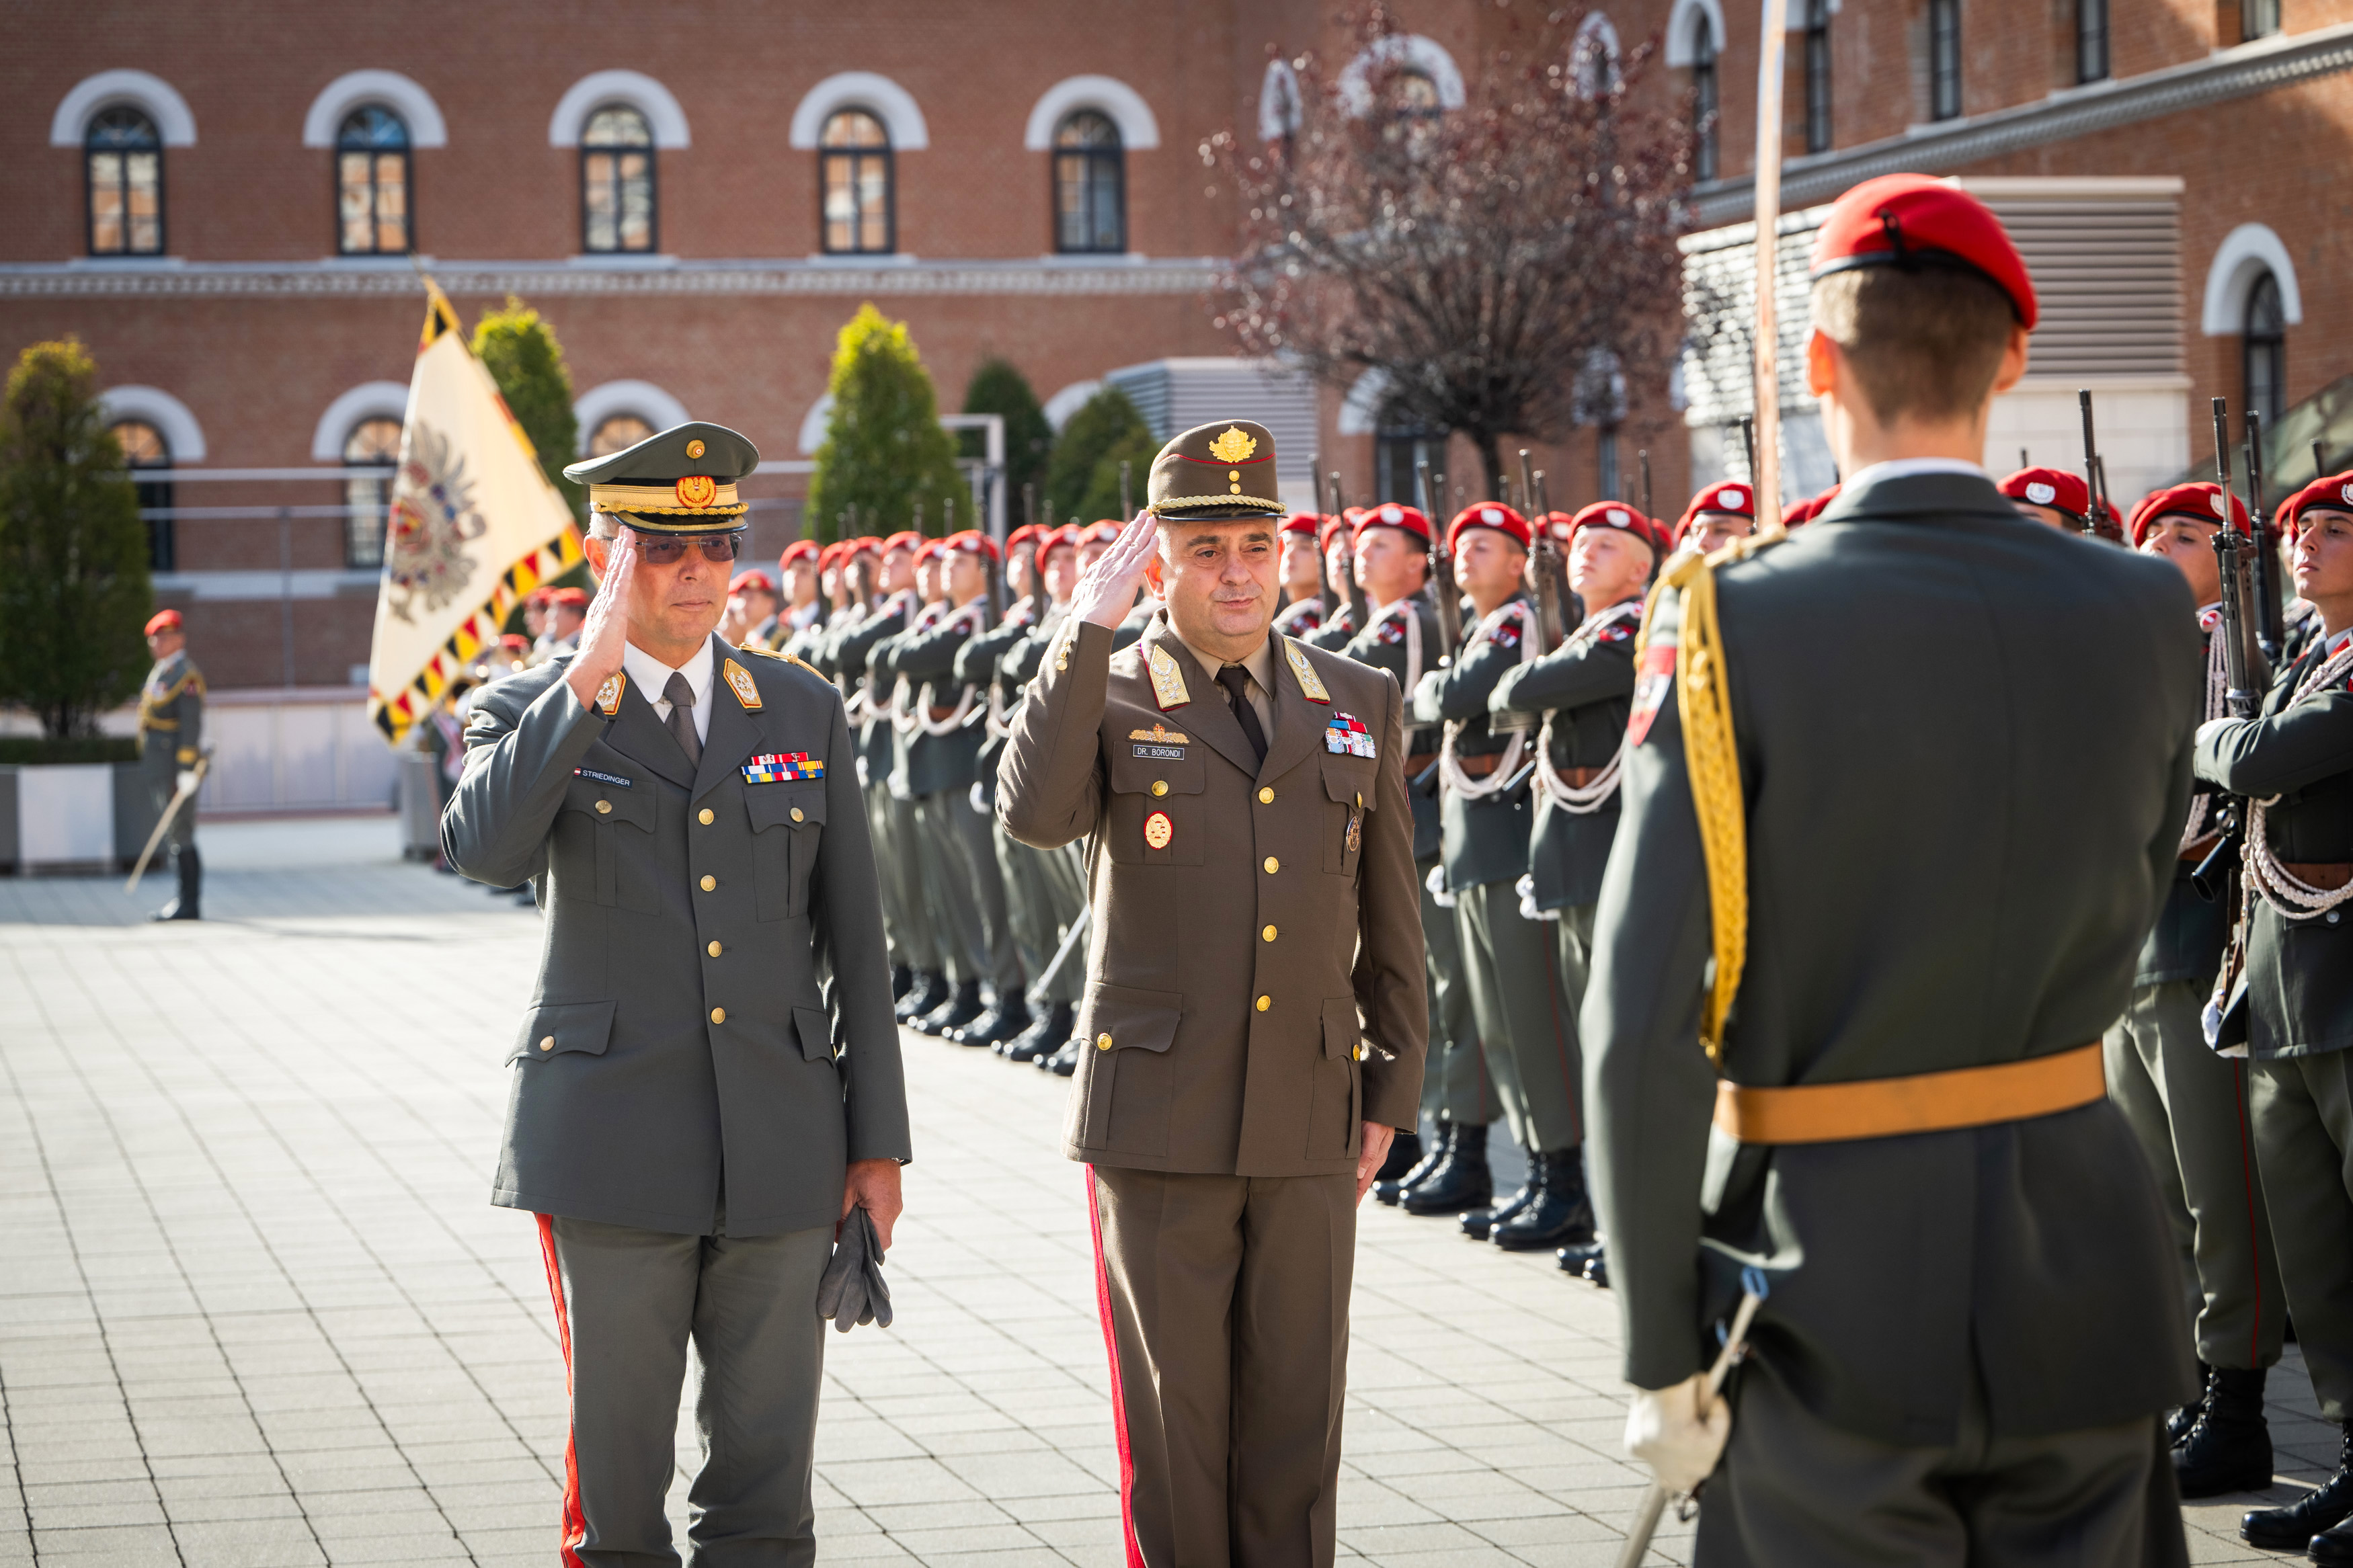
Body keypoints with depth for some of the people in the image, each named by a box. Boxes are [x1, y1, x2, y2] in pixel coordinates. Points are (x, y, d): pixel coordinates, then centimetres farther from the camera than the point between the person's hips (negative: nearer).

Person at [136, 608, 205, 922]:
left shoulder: (186, 675, -12)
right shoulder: (159, 672, 18)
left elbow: (191, 724, -19)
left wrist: (187, 769, -24)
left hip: (176, 766, -10)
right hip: (158, 767, 10)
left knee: (180, 836, -8)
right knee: (172, 835, 11)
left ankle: (190, 904, -5)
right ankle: (184, 900, 15)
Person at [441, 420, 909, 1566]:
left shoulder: (804, 712, 9)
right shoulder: (530, 718, 2)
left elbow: (853, 939, 9)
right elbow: (485, 850, -21)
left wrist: (878, 1141, 6)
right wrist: (588, 678, -22)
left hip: (779, 1149, 2)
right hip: (613, 1145, -2)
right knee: (616, 1476, 3)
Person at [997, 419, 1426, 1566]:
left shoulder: (1361, 706, 9)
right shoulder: (1105, 700, 0)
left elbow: (1390, 919, 12)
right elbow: (1033, 814, -23)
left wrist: (1390, 1091, 9)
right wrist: (1088, 631, -23)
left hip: (1310, 1121, 3)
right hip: (1159, 1120, -2)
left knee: (1296, 1409, 7)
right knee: (1174, 1417, 4)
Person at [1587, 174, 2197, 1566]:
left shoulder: (1734, 625, -13)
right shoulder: (2146, 614, -3)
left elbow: (1642, 1021, -15)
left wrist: (1662, 1353, -8)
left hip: (1837, 1290, -3)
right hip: (2083, 1284, 3)